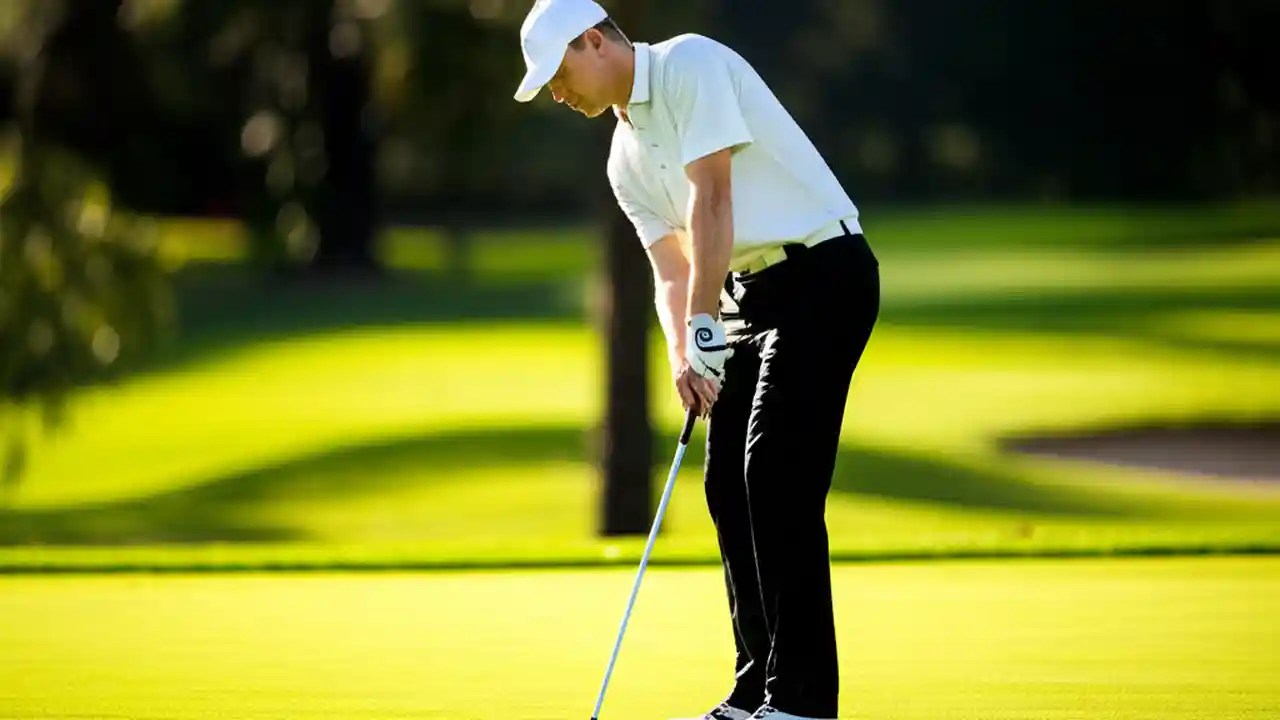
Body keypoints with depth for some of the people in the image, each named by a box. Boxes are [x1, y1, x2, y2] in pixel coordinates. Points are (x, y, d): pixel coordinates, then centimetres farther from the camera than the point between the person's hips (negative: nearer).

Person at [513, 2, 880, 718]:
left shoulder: (691, 64, -11)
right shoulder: (627, 157, 15)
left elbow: (711, 197, -19)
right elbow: (673, 270, 12)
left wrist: (705, 325, -22)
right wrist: (682, 353, -7)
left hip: (823, 273, -9)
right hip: (752, 288, 9)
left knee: (779, 477, -15)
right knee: (730, 485, 6)